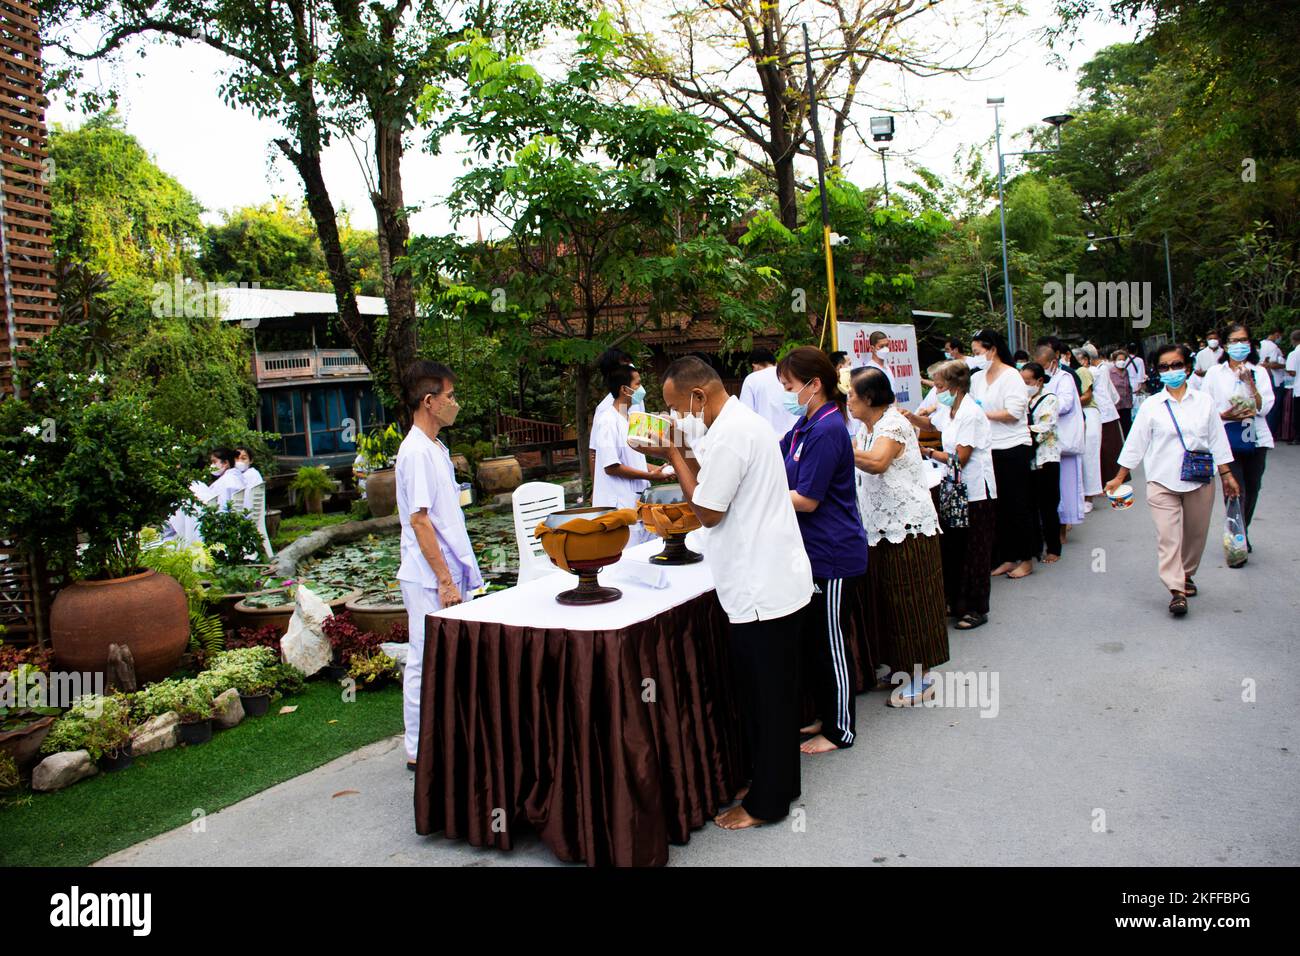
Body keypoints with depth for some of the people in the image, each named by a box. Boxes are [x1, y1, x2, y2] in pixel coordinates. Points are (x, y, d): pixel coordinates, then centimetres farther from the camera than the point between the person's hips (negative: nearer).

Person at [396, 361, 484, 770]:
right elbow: (419, 519, -21)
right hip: (430, 580, -9)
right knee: (427, 661, 1)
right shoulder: (416, 451, -17)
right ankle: (420, 751, 14)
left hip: (449, 574, 9)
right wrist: (445, 580, -20)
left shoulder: (435, 448, 13)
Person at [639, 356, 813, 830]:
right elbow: (711, 485, 13)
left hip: (763, 589, -10)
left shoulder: (730, 435, -21)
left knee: (766, 696, 3)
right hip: (771, 580, 10)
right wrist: (677, 453, 3)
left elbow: (708, 511, -16)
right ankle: (775, 781, 33)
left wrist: (675, 454, -9)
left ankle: (767, 801, 17)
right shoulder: (740, 420, 11)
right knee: (770, 691, 19)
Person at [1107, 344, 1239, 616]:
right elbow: (1135, 444, 3)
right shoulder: (1151, 406, 0)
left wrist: (1226, 474, 8)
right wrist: (1119, 478, 2)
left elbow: (1217, 440, 10)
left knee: (1195, 534, 13)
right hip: (1162, 482, -2)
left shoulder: (1204, 402, 5)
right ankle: (1177, 591, -11)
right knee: (1168, 537, -11)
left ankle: (1186, 575, 35)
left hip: (1200, 481, 2)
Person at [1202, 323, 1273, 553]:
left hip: (1256, 440, 2)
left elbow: (1265, 407, -4)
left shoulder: (1259, 372, 6)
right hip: (1228, 441, -2)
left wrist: (1250, 383, -14)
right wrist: (1225, 416, -15)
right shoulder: (1215, 373, 4)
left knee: (1252, 491, 11)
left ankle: (1243, 535, 30)